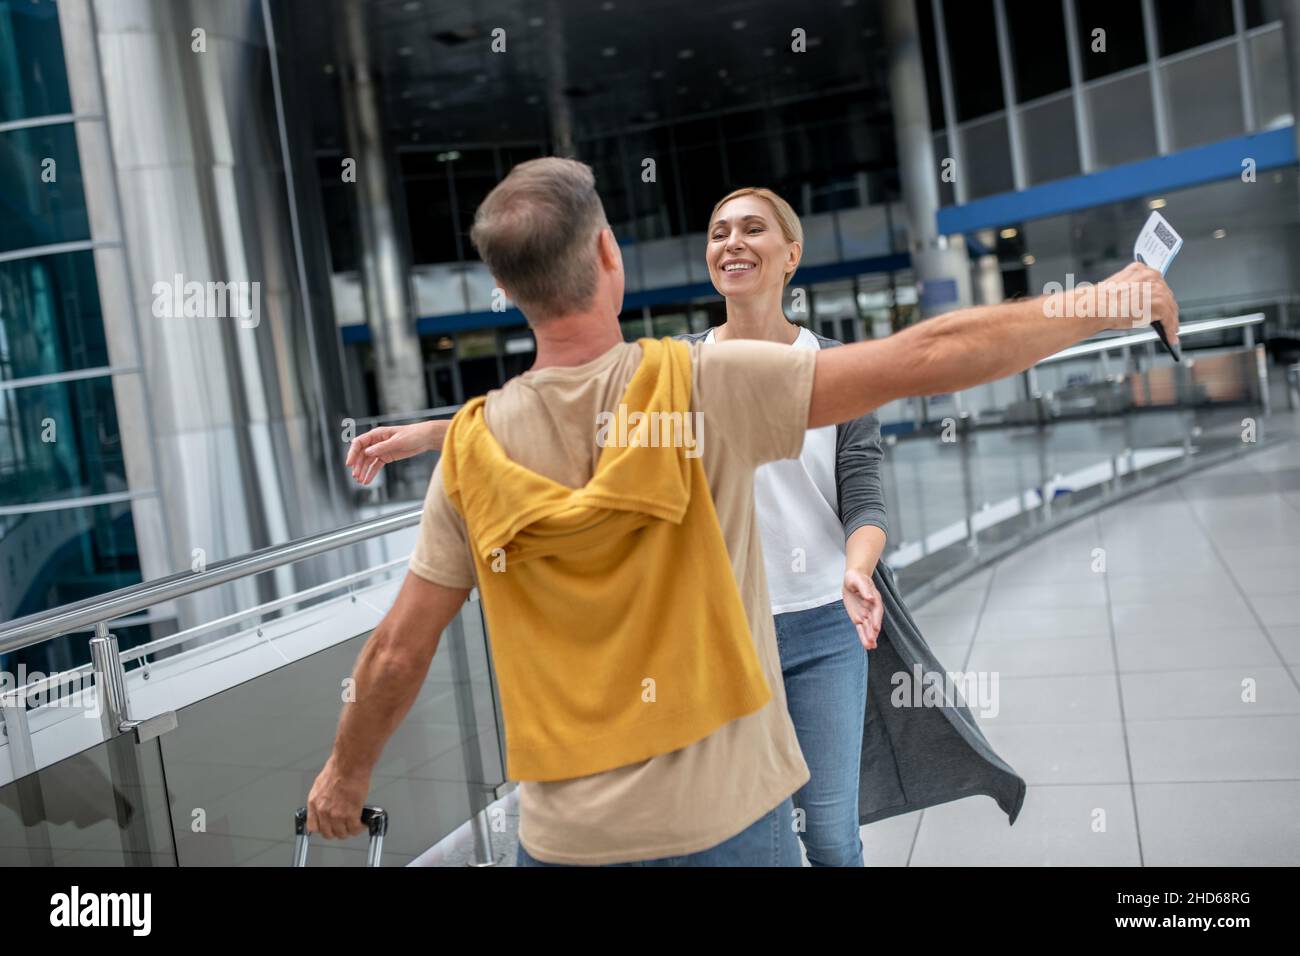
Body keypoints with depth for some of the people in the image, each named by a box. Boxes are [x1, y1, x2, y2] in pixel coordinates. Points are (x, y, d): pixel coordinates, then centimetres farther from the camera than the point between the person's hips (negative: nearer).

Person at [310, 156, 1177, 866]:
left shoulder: (475, 448, -6)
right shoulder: (704, 385, -15)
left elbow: (399, 651, 0)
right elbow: (926, 360, -15)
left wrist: (347, 771, 18)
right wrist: (1099, 308, 0)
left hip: (564, 832, 3)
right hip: (721, 816, -2)